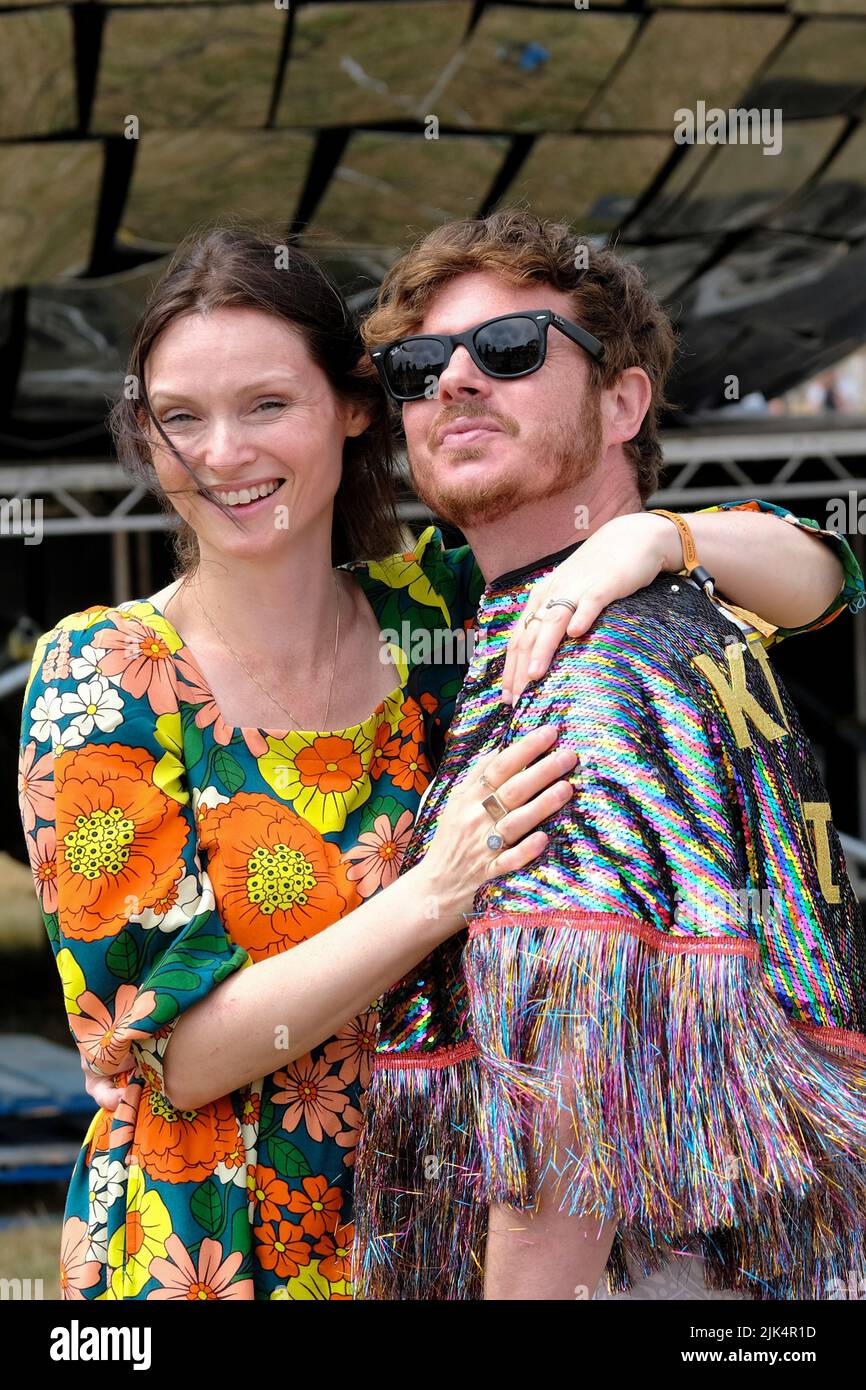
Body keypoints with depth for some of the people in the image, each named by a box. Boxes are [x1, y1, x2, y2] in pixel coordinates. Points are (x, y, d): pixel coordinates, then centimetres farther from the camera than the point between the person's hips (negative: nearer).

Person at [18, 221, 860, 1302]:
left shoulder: (438, 607, -5)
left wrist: (651, 537, -23)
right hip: (208, 1257, -3)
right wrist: (435, 891, -29)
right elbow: (173, 1052, -18)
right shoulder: (104, 673, -12)